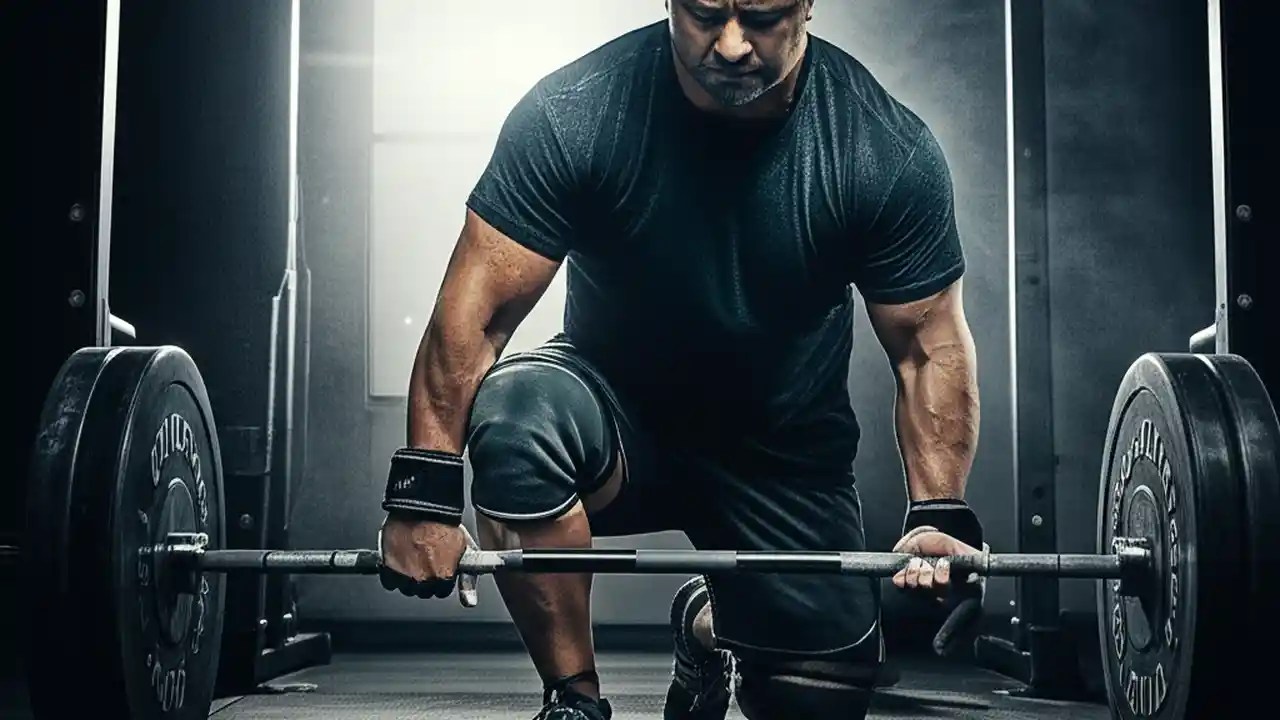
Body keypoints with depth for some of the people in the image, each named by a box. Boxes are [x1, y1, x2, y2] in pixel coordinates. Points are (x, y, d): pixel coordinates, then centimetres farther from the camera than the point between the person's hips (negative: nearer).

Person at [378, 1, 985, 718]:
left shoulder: (891, 150, -19)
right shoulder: (574, 113, -23)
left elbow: (930, 345, -10)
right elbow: (474, 312, -22)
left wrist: (940, 514, -21)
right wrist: (424, 493, -28)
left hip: (786, 448, 2)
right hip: (618, 410, -1)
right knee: (516, 411, -35)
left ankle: (709, 627, 33)